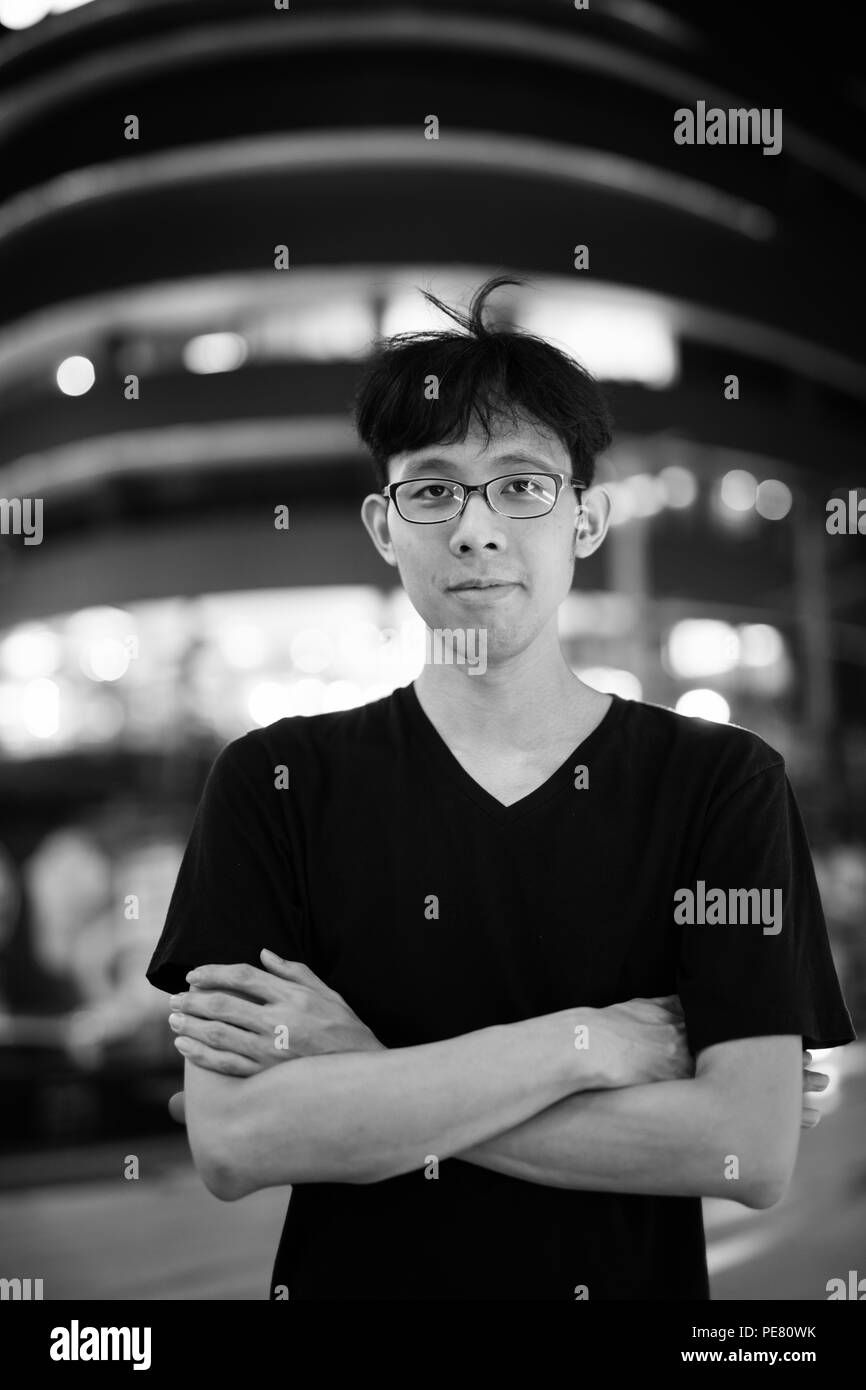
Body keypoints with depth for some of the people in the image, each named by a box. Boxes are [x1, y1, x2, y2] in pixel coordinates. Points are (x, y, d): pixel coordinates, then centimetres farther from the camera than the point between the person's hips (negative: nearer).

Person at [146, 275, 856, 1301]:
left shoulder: (722, 782, -8)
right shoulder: (275, 781, -8)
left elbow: (753, 1152, -17)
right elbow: (231, 1146, -17)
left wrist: (364, 1078, -19)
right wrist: (582, 1045, -19)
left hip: (635, 1283, 0)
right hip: (343, 1278, 0)